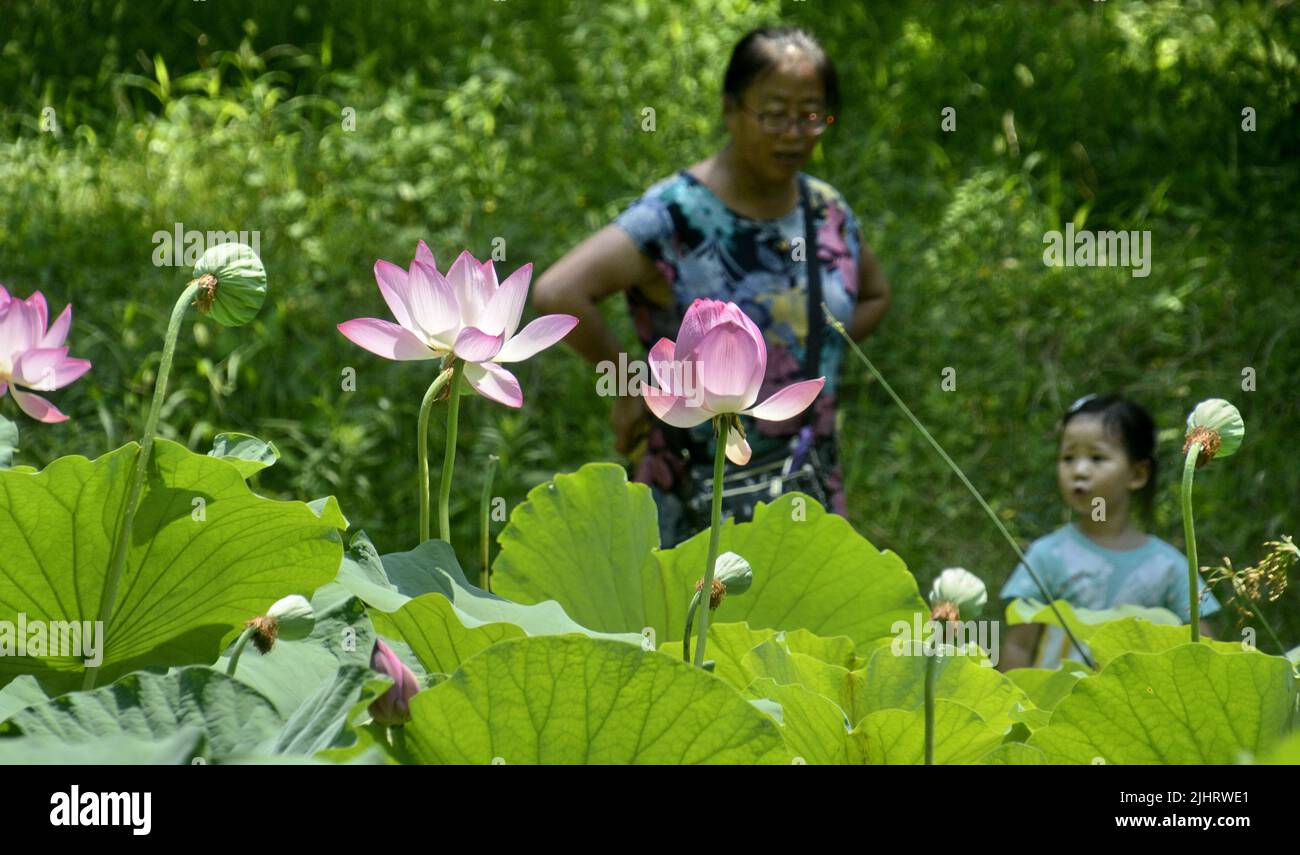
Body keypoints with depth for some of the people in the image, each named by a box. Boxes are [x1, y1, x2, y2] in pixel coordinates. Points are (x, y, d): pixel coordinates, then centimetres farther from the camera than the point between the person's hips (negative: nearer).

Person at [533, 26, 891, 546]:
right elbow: (558, 293, -26)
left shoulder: (830, 216, 5)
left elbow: (874, 295, 26)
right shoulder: (675, 216, -15)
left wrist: (818, 356, 8)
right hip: (695, 498, -6)